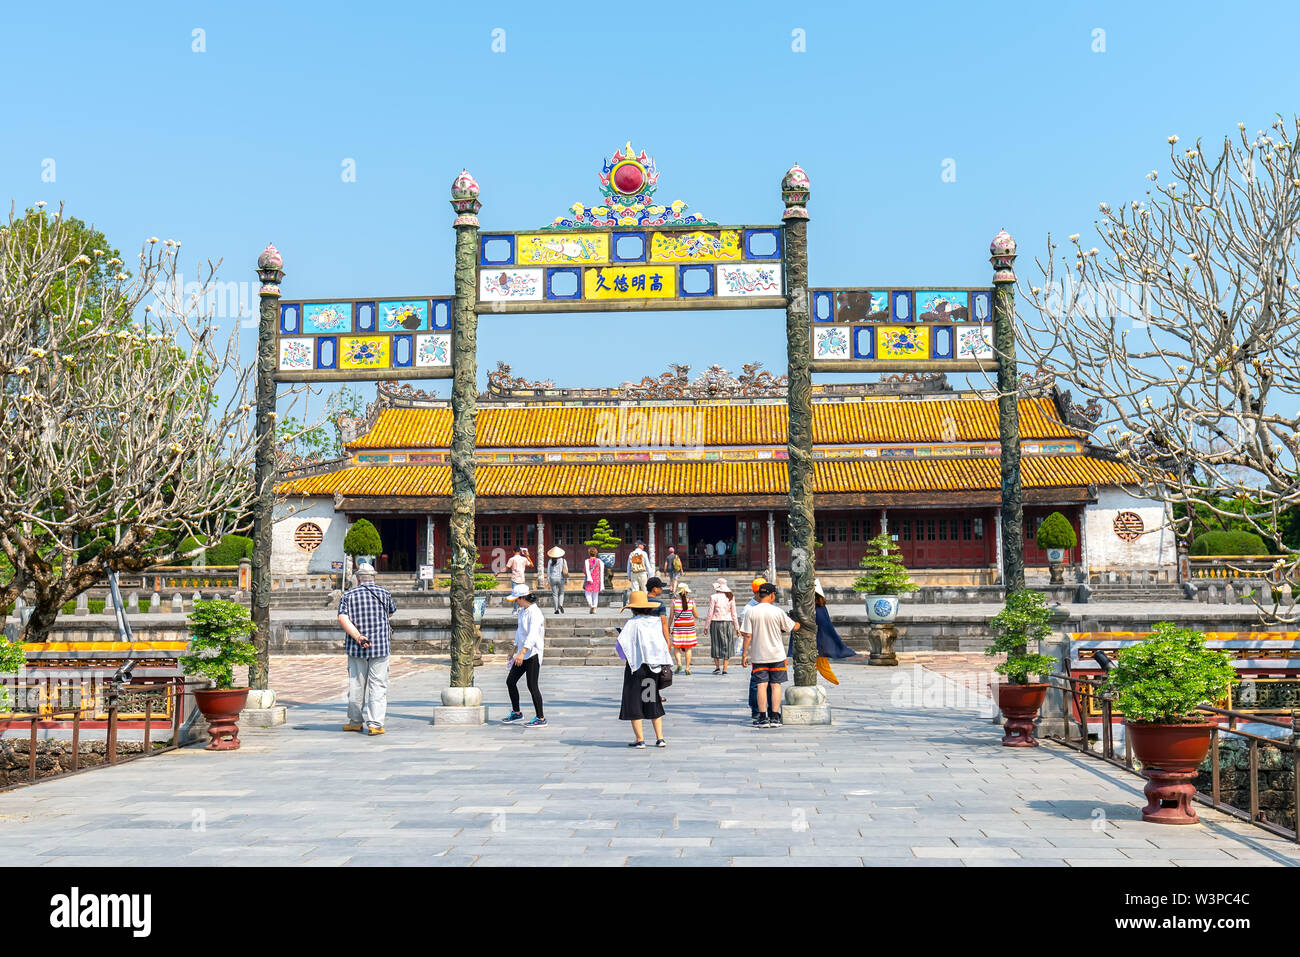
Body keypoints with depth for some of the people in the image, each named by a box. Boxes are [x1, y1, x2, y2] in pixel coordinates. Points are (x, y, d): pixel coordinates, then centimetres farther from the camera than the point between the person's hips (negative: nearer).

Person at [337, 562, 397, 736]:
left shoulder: (348, 595, 3)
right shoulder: (384, 593, 3)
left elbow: (342, 619, -11)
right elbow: (391, 613, 18)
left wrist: (357, 636, -16)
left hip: (356, 648, 1)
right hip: (380, 646, -1)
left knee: (356, 685, 12)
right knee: (378, 686, 1)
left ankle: (355, 721, 23)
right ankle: (375, 724, -5)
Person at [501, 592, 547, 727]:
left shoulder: (535, 612, -17)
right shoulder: (522, 611, 13)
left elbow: (533, 635, -28)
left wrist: (522, 652, -36)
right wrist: (515, 650, 30)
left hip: (533, 653, -9)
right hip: (523, 653, 9)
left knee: (532, 686, -7)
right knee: (510, 681, 10)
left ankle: (541, 718, 1)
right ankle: (516, 713, 24)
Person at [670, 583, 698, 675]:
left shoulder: (674, 602, -6)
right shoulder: (691, 602, -3)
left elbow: (671, 616, -2)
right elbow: (696, 616, 6)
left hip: (678, 626, -1)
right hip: (689, 626, 1)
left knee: (676, 647, 9)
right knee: (688, 648, 8)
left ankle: (679, 663, -13)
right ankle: (687, 668, 6)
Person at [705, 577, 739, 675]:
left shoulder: (713, 597, -7)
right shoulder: (731, 597, 1)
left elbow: (710, 613, -6)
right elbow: (734, 614, 3)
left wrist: (706, 626, 3)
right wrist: (737, 627, 10)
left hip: (716, 623, -2)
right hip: (728, 623, 2)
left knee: (716, 645, 11)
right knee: (726, 645, 7)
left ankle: (717, 667, 9)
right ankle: (724, 669, 4)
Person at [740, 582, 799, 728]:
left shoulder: (750, 612, -5)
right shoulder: (778, 612, -6)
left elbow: (747, 635, -6)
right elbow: (794, 627, 5)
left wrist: (744, 654, 2)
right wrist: (799, 624, 28)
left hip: (758, 655, 1)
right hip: (777, 655, -1)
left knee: (762, 685, 2)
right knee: (775, 685, 5)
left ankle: (763, 718, -1)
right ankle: (774, 717, 4)